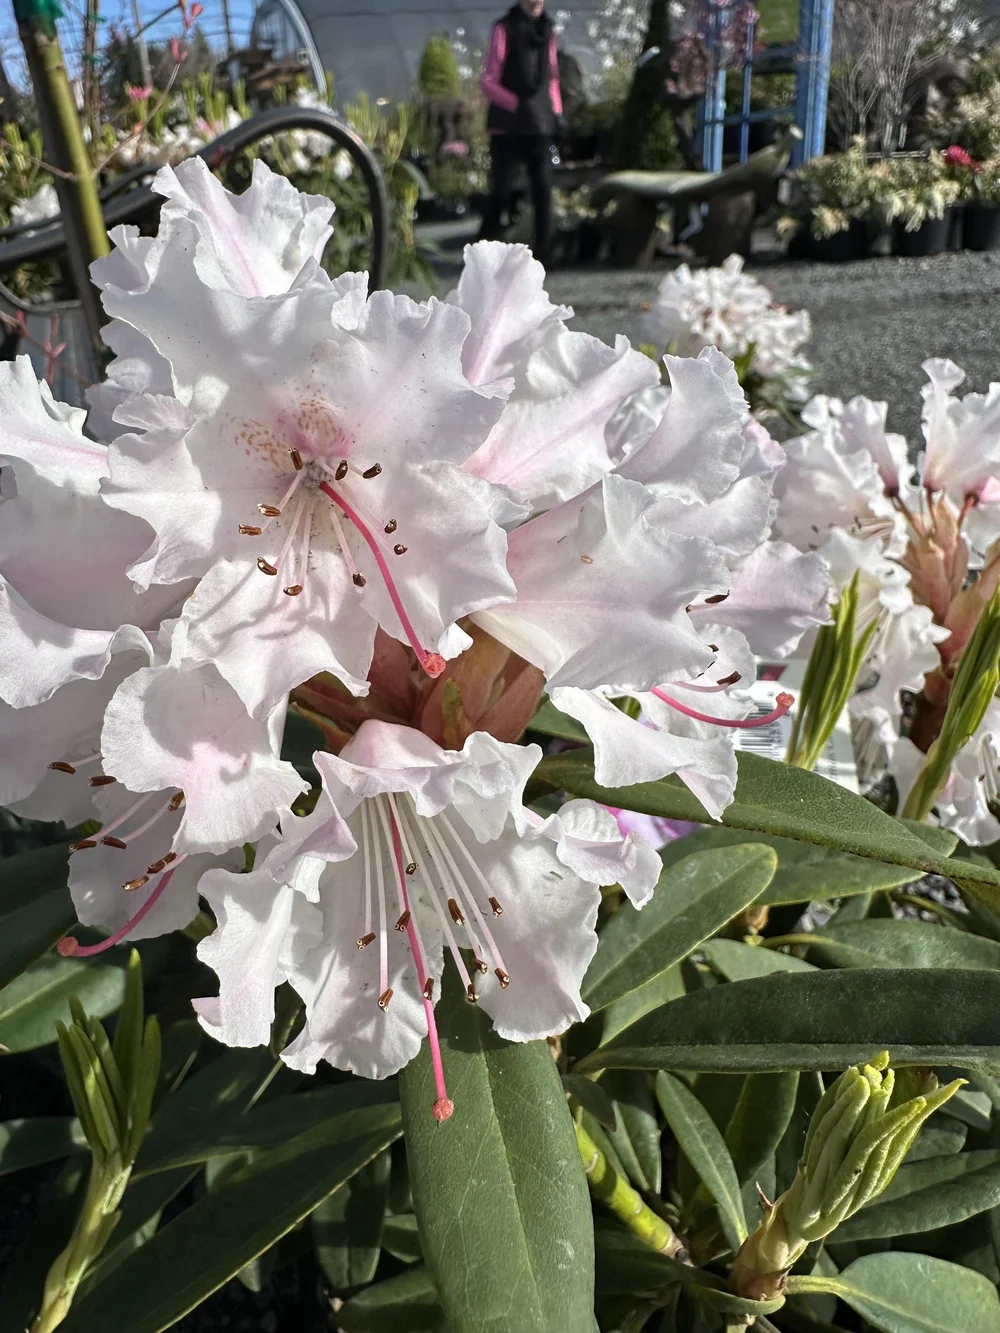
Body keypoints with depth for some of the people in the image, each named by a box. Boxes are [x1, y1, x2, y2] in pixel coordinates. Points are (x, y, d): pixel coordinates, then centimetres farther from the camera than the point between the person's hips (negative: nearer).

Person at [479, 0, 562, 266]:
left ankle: (542, 252, 2)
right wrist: (517, 104, -18)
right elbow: (488, 81, -5)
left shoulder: (546, 30, 14)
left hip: (540, 125, 4)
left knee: (543, 191, -3)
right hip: (508, 126, -4)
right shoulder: (504, 29, -1)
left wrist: (556, 112, 8)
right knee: (501, 191, -6)